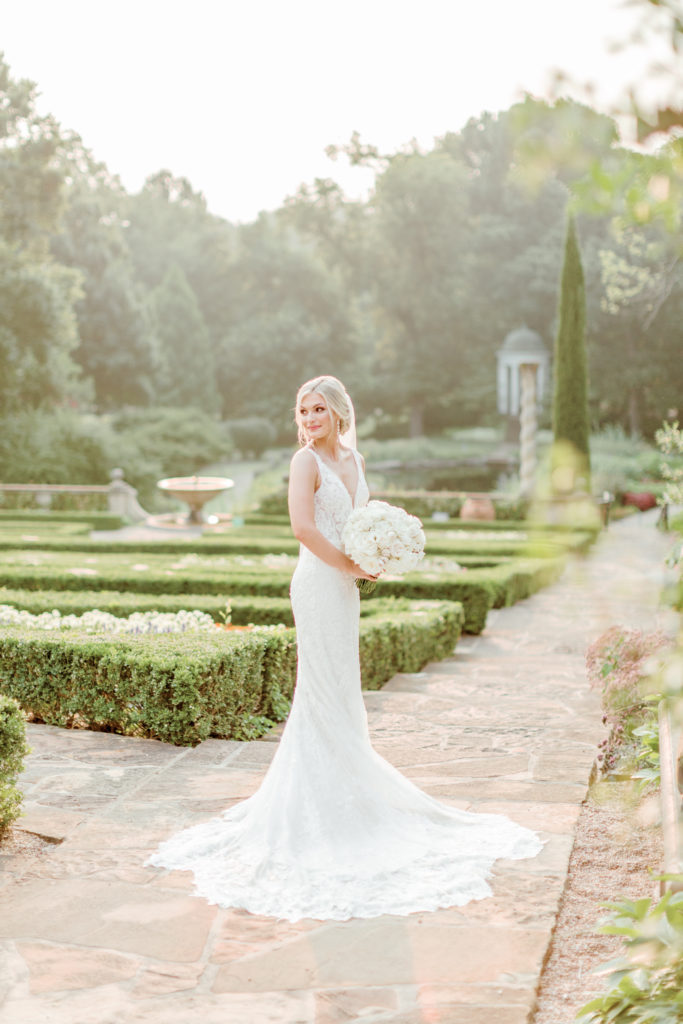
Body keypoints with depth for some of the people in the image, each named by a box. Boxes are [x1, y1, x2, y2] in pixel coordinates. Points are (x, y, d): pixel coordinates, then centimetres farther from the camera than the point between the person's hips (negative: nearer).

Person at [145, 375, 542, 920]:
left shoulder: (354, 460, 13)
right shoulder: (307, 460, -10)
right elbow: (303, 526, -22)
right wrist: (346, 564, -15)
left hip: (344, 587, 8)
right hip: (318, 583, -8)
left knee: (337, 691, 15)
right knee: (326, 690, -2)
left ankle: (334, 788, 26)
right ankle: (329, 797, 6)